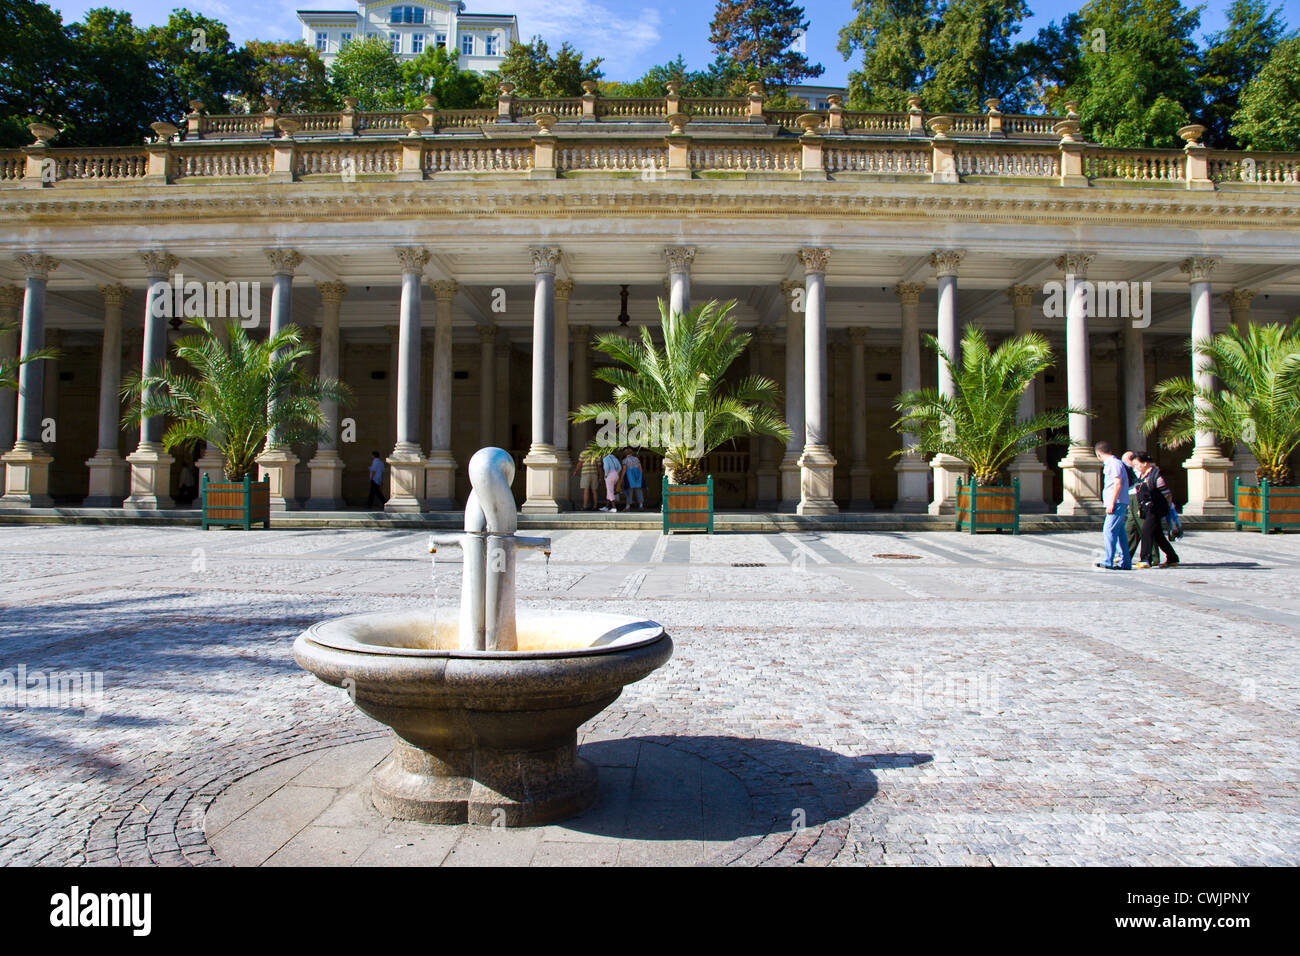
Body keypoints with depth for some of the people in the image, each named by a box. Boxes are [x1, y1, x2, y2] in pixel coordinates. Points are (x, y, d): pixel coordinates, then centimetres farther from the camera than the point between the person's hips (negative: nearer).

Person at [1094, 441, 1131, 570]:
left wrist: (1111, 503, -20)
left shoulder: (1114, 463, -10)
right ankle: (1125, 562, 12)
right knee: (1119, 532, 10)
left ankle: (1108, 562, -14)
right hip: (1118, 503, 10)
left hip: (1117, 502, -10)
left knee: (1109, 530, -12)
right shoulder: (1109, 464, 19)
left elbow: (1118, 483, -18)